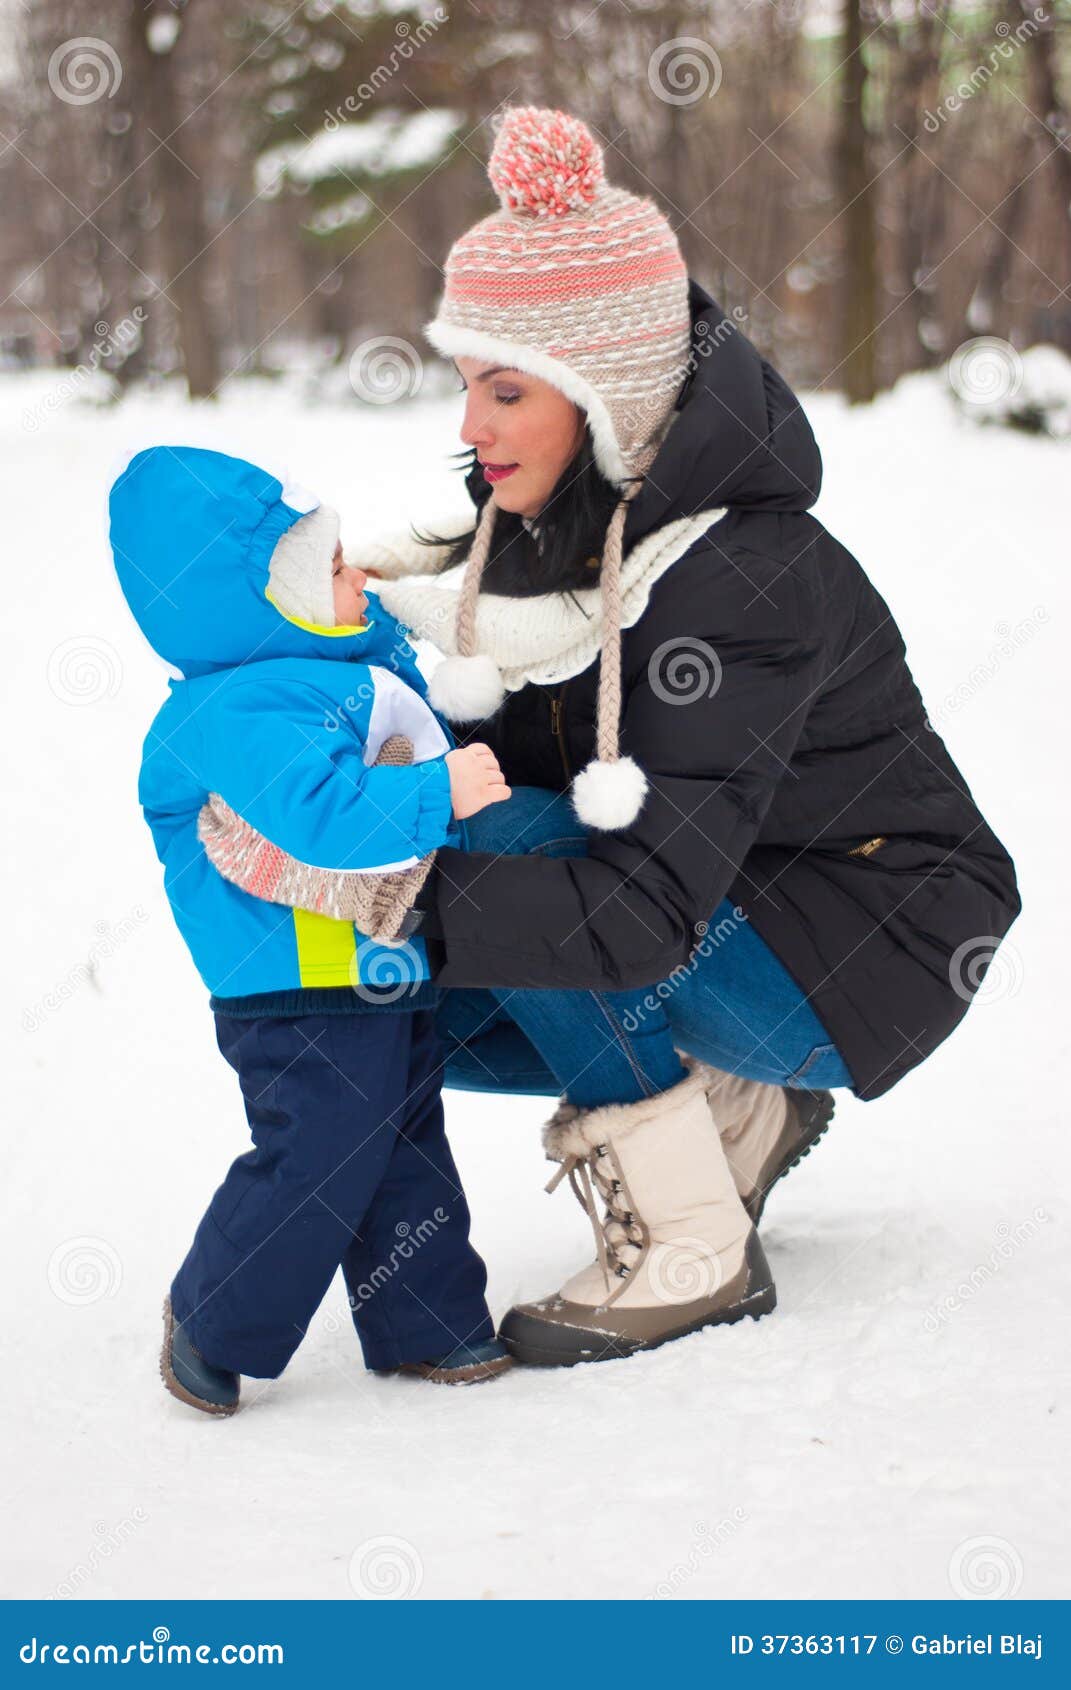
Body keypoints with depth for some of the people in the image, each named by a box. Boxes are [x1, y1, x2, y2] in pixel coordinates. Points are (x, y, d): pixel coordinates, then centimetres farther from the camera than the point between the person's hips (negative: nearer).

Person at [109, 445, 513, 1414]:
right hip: (304, 1003, -10)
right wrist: (441, 793, -32)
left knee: (406, 1151, 18)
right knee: (317, 1163, -6)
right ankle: (213, 1326, 14)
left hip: (391, 971, 10)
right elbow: (319, 811, -37)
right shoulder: (241, 714, -25)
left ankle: (427, 1324, 30)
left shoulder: (359, 662, 8)